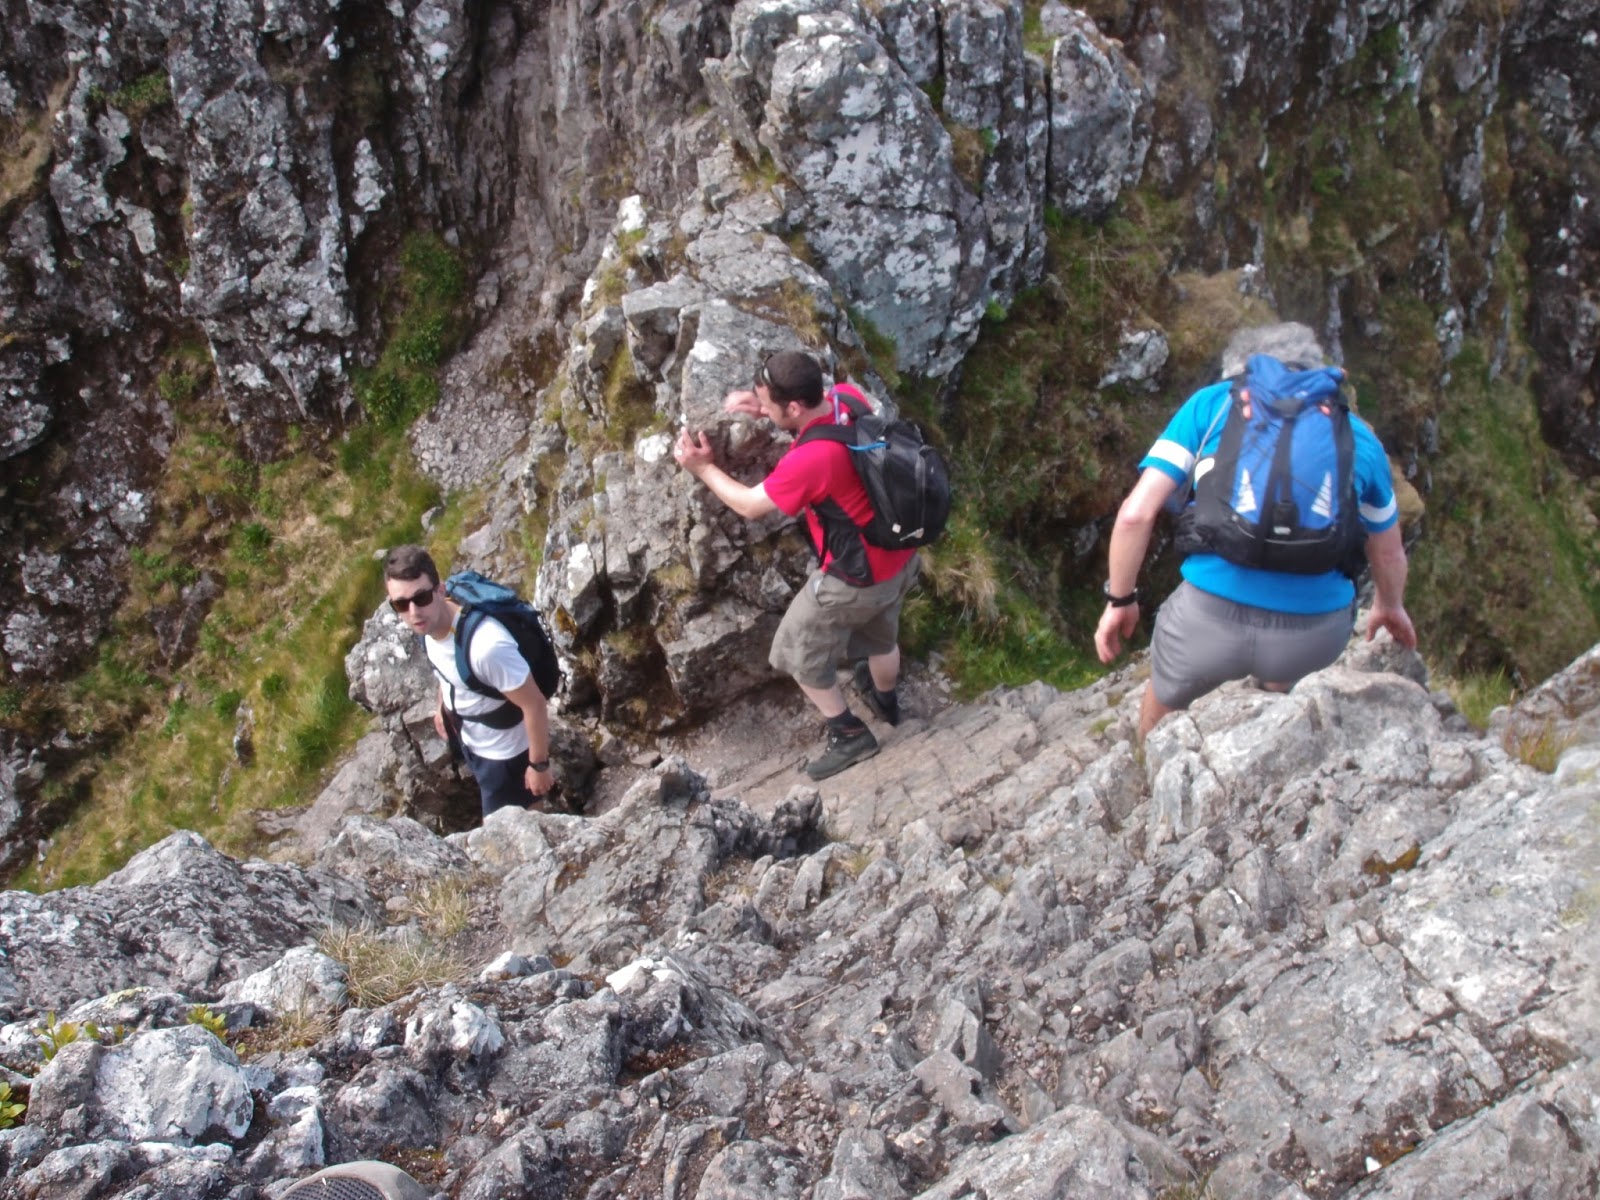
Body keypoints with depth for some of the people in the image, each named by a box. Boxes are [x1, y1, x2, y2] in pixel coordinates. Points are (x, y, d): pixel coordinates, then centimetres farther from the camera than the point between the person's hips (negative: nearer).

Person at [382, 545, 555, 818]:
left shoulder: (487, 645, -43)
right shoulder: (427, 621, -19)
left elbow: (534, 704, -31)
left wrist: (539, 765, -19)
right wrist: (443, 706, 19)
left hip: (504, 751, -7)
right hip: (468, 739, 7)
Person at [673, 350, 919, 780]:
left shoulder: (810, 461, -34)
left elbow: (750, 505, -18)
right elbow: (819, 404, 13)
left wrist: (704, 468, -4)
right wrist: (766, 404, -3)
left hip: (855, 582, -8)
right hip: (901, 558, 8)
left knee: (800, 654, 16)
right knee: (880, 635, 35)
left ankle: (849, 734, 31)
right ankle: (886, 700, 61)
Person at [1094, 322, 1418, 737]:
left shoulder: (1212, 402, 12)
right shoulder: (1358, 434, 18)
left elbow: (1136, 514, 1)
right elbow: (1389, 553, 30)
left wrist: (1120, 600, 14)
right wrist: (1390, 607, 50)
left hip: (1213, 614, -2)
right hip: (1315, 632, 2)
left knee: (1161, 708, 32)